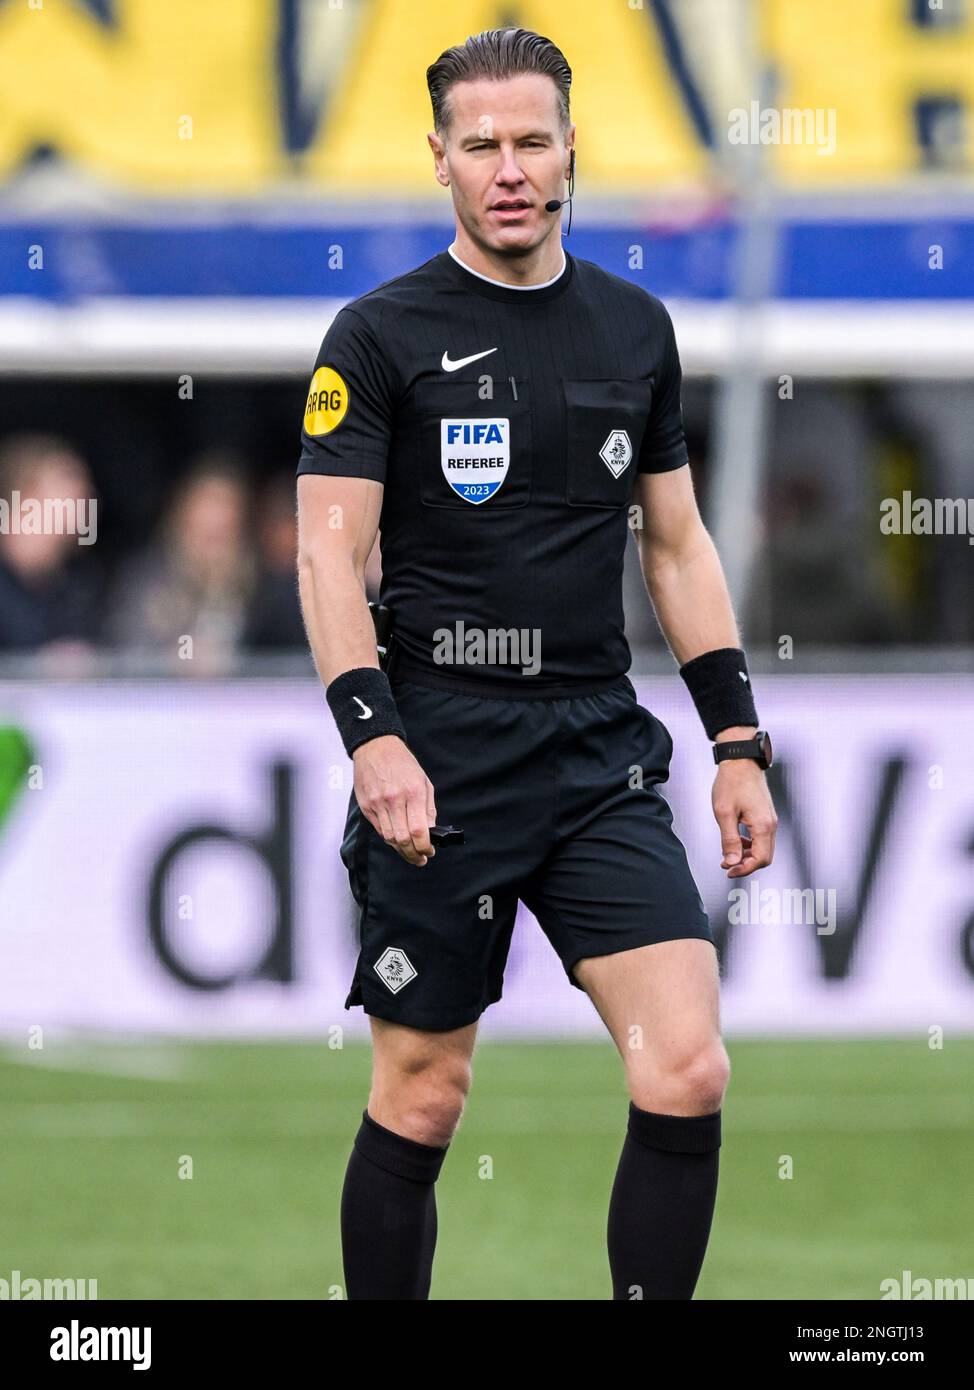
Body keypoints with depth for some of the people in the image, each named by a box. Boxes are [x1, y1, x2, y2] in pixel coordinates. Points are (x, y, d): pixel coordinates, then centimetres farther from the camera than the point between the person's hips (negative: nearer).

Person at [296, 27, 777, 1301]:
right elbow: (329, 549, -8)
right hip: (443, 754, -3)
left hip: (601, 753, 3)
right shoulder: (381, 335, -3)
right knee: (422, 1099, 2)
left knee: (687, 1073, -11)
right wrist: (373, 739, -22)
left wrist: (738, 742, 11)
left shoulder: (635, 328, 11)